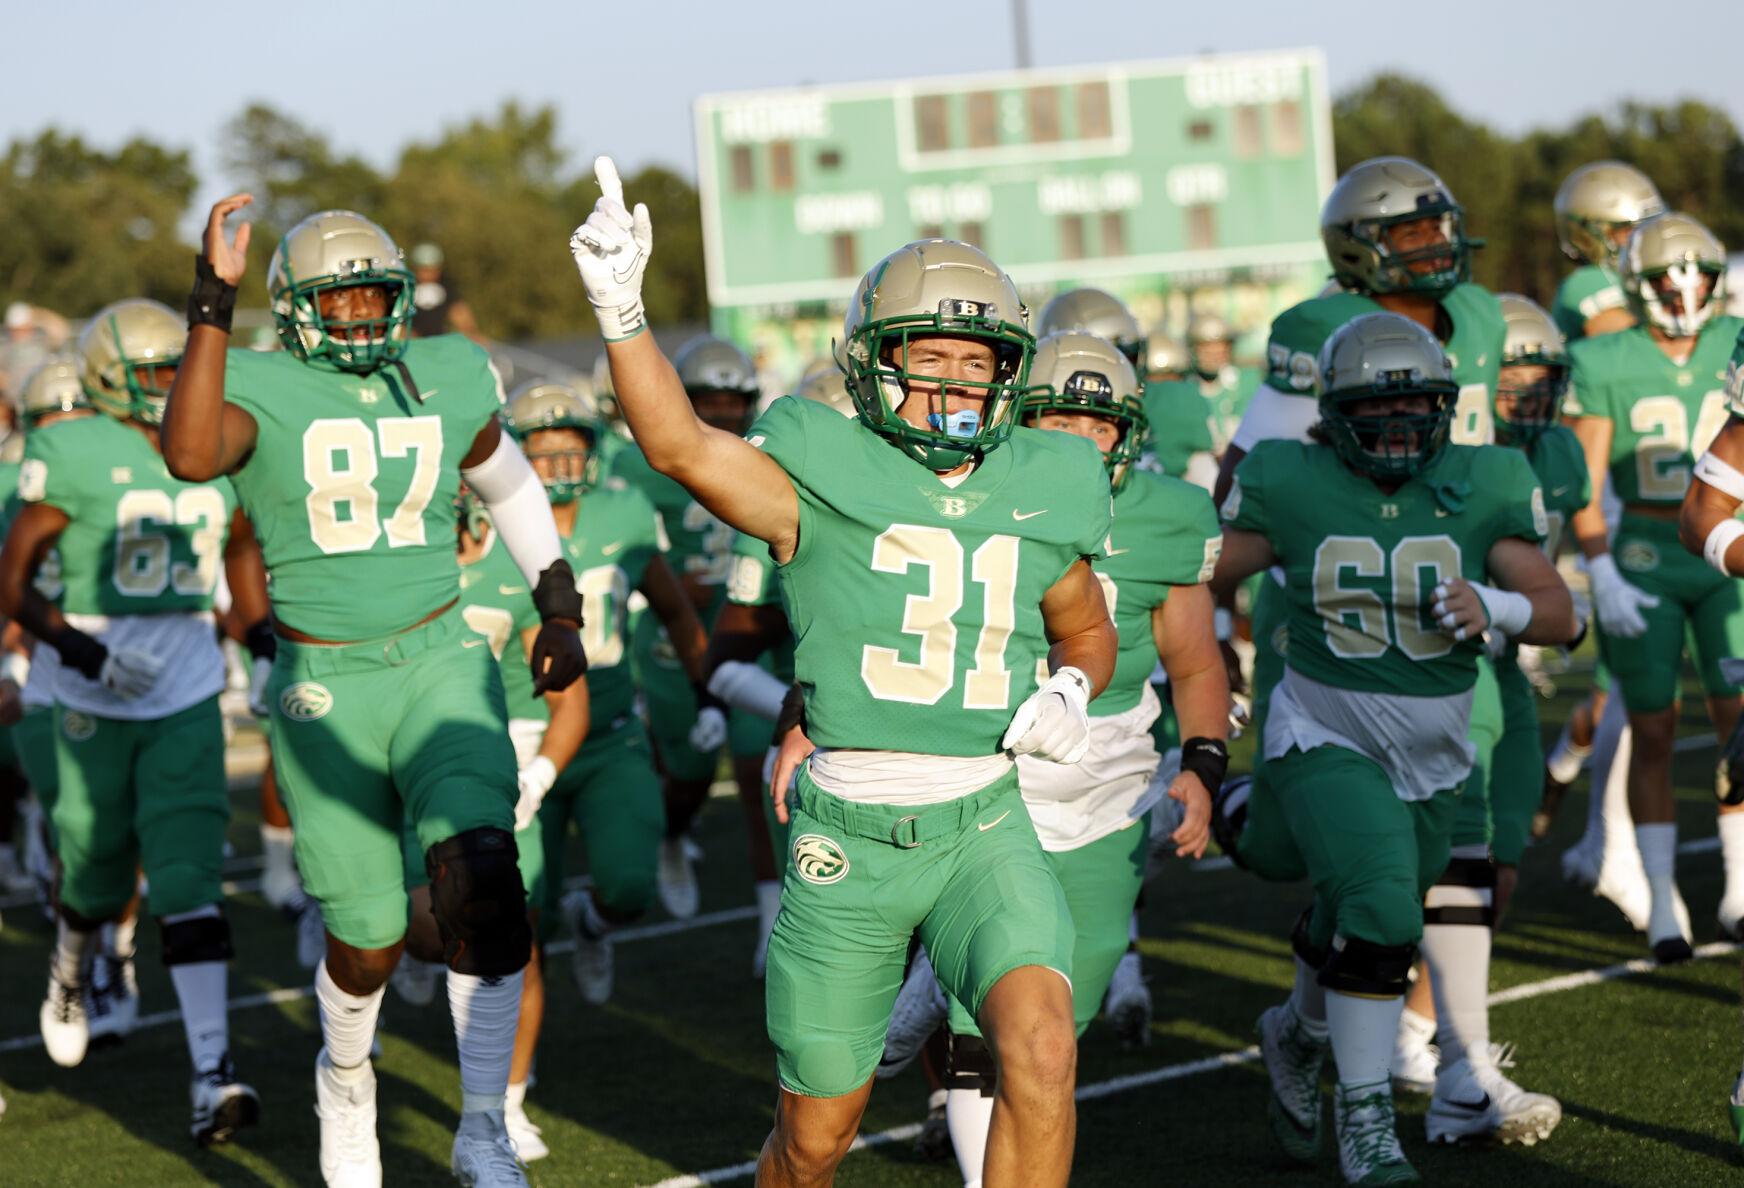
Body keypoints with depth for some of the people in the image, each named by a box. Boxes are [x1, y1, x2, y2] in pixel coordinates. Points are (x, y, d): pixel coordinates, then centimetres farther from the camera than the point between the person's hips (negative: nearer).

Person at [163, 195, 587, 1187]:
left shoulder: (448, 379, 5)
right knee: (370, 943, 5)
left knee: (482, 875, -22)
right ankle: (346, 1074, 41)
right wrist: (213, 301, -33)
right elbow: (190, 457, -32)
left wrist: (561, 608, 19)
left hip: (443, 666, 2)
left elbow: (509, 483, 24)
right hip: (326, 687, -2)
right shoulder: (261, 391, -8)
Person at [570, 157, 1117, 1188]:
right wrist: (621, 308, -37)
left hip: (986, 828, 2)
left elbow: (1087, 628, 25)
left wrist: (1071, 688, 2)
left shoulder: (1039, 492, 7)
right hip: (847, 839, -2)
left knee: (1041, 1052, -24)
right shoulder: (825, 478, -5)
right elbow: (680, 446, -23)